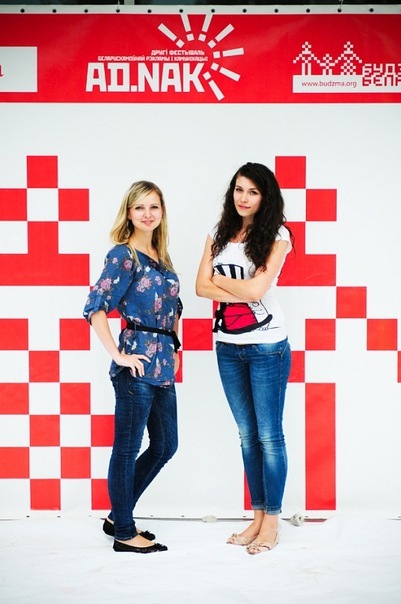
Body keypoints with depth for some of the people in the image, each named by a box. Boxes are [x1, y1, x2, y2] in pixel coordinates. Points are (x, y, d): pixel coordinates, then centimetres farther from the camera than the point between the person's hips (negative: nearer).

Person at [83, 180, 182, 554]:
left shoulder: (160, 257, 15)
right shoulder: (123, 255, -9)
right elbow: (95, 307, -17)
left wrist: (173, 348, 16)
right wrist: (118, 356, -18)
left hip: (163, 363, 9)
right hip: (138, 364, -9)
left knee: (165, 445, 15)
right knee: (127, 449, 2)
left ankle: (118, 516, 28)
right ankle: (124, 533, 15)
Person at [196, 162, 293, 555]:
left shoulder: (276, 236, -7)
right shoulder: (219, 234, 8)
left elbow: (255, 289, -18)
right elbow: (201, 287, -2)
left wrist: (220, 279, -3)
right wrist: (242, 291, -13)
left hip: (267, 347, -5)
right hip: (227, 347, 5)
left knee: (269, 435, 2)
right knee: (247, 435, 12)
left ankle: (272, 522, 13)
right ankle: (257, 516, 23)